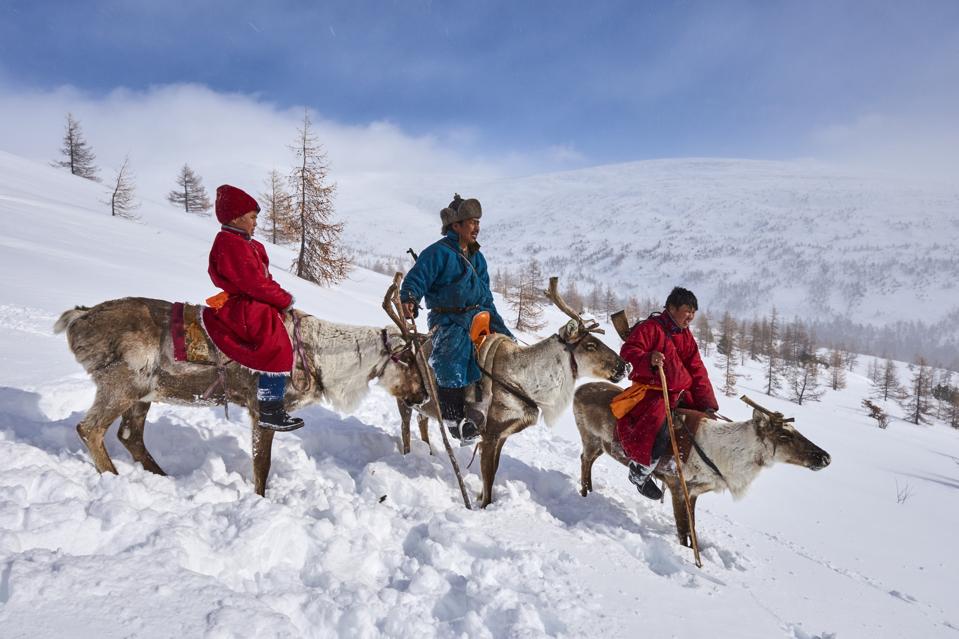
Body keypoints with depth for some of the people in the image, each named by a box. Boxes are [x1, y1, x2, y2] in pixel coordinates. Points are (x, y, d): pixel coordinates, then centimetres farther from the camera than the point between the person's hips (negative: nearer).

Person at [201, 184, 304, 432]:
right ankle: (270, 411, -20)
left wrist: (281, 296, 2)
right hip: (242, 308, -11)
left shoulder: (246, 244, 19)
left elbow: (264, 277, 17)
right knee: (277, 345, -23)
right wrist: (285, 299, -11)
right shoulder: (231, 245, -15)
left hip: (251, 303, 12)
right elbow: (255, 283, -21)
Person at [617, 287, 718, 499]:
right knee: (658, 426, -31)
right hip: (652, 391, -8)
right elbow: (628, 352, -19)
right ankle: (639, 472, -10)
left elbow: (697, 371, 11)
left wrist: (708, 403, 2)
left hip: (681, 393, 8)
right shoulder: (650, 328, -9)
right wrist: (648, 360, -41)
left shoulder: (687, 336, 14)